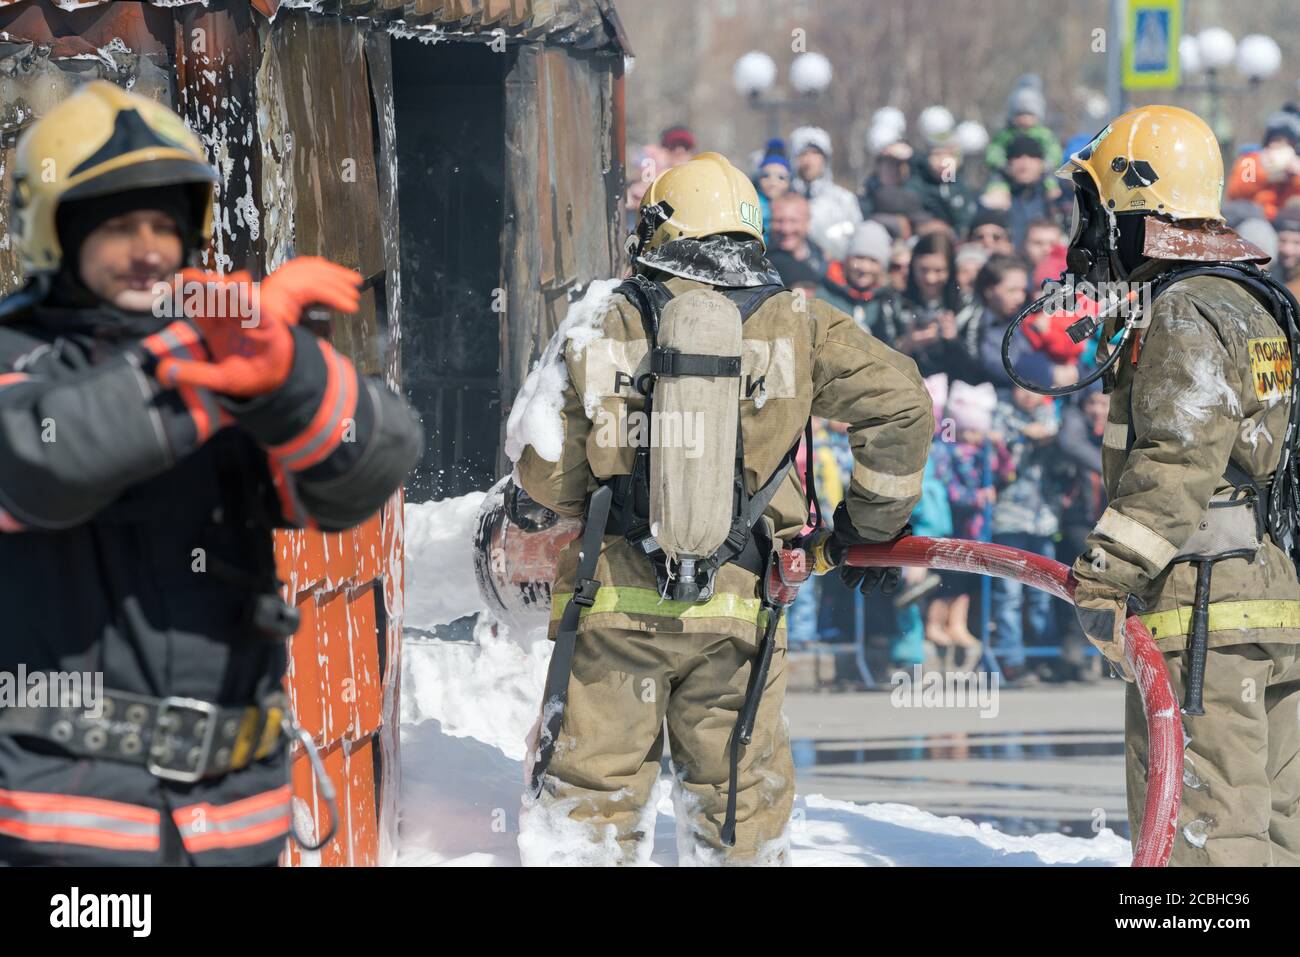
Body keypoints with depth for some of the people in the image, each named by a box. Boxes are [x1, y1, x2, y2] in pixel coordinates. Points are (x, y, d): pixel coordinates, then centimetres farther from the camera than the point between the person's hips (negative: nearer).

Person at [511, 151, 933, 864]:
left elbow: (548, 480, 3)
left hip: (611, 606, 0)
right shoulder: (795, 325, 2)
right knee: (739, 803, 11)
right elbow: (899, 403, -2)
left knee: (589, 799, 7)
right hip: (737, 612, 0)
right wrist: (873, 522, 10)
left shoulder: (599, 333, 2)